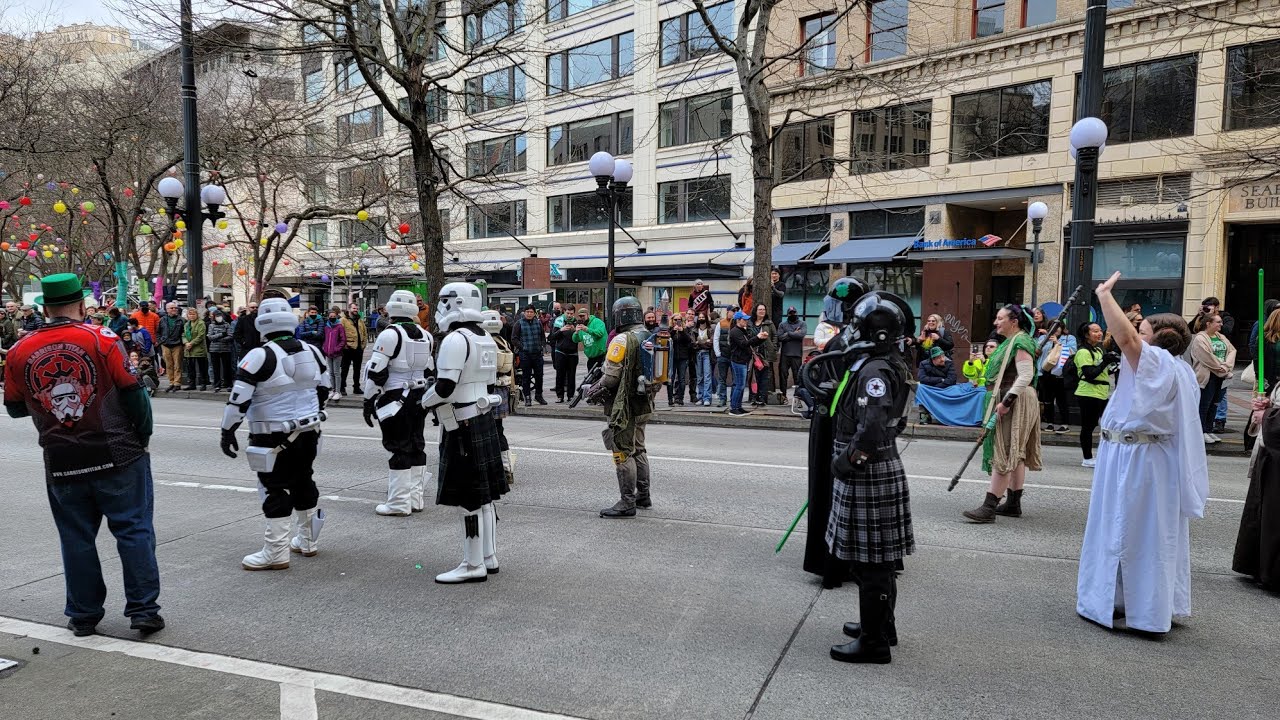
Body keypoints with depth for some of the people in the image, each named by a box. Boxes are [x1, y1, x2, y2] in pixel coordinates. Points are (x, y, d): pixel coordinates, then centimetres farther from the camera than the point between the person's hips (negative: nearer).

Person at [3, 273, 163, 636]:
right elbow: (132, 392, -9)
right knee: (134, 531, 5)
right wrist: (143, 436, 5)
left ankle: (83, 614, 23)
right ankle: (143, 609, 6)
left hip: (62, 462, 3)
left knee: (76, 538, 14)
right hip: (118, 456, -3)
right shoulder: (102, 339, -10)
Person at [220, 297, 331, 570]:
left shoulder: (260, 356, -16)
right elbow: (323, 389, 17)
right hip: (309, 432, 7)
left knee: (276, 491, 0)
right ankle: (308, 542, 31)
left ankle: (276, 553, 4)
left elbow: (238, 399, -16)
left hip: (275, 438, -7)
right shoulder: (311, 352, 6)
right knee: (304, 483, 19)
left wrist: (228, 432, -7)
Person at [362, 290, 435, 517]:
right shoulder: (425, 336, 10)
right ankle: (415, 499, 20)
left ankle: (399, 503, 0)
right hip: (419, 399, 7)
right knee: (416, 447, 12)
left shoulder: (389, 335, -13)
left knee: (399, 449, -3)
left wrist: (368, 402, -6)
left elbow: (376, 373, -14)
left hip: (396, 399, -7)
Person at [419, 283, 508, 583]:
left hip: (463, 426, -9)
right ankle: (489, 558, 25)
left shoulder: (456, 339, -17)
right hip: (485, 419, 9)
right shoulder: (485, 338, 12)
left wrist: (425, 400, -4)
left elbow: (445, 387, -22)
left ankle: (474, 565, 7)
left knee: (469, 499, -2)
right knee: (484, 495, 15)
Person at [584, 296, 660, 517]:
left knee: (623, 452, -4)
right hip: (644, 405, 9)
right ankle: (643, 495, 29)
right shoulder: (651, 338, 10)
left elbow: (611, 377, -18)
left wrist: (593, 391, -2)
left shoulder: (623, 340, -17)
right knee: (638, 449, 20)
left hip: (624, 406, -9)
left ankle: (627, 502, -1)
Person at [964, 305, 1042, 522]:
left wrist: (1006, 402, -26)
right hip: (1007, 401, 11)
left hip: (1015, 403, -11)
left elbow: (1026, 376, -23)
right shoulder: (1011, 341, 17)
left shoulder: (1020, 342, -14)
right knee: (1015, 455, 13)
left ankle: (989, 507, -13)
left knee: (1004, 454, -12)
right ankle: (1014, 504, 20)